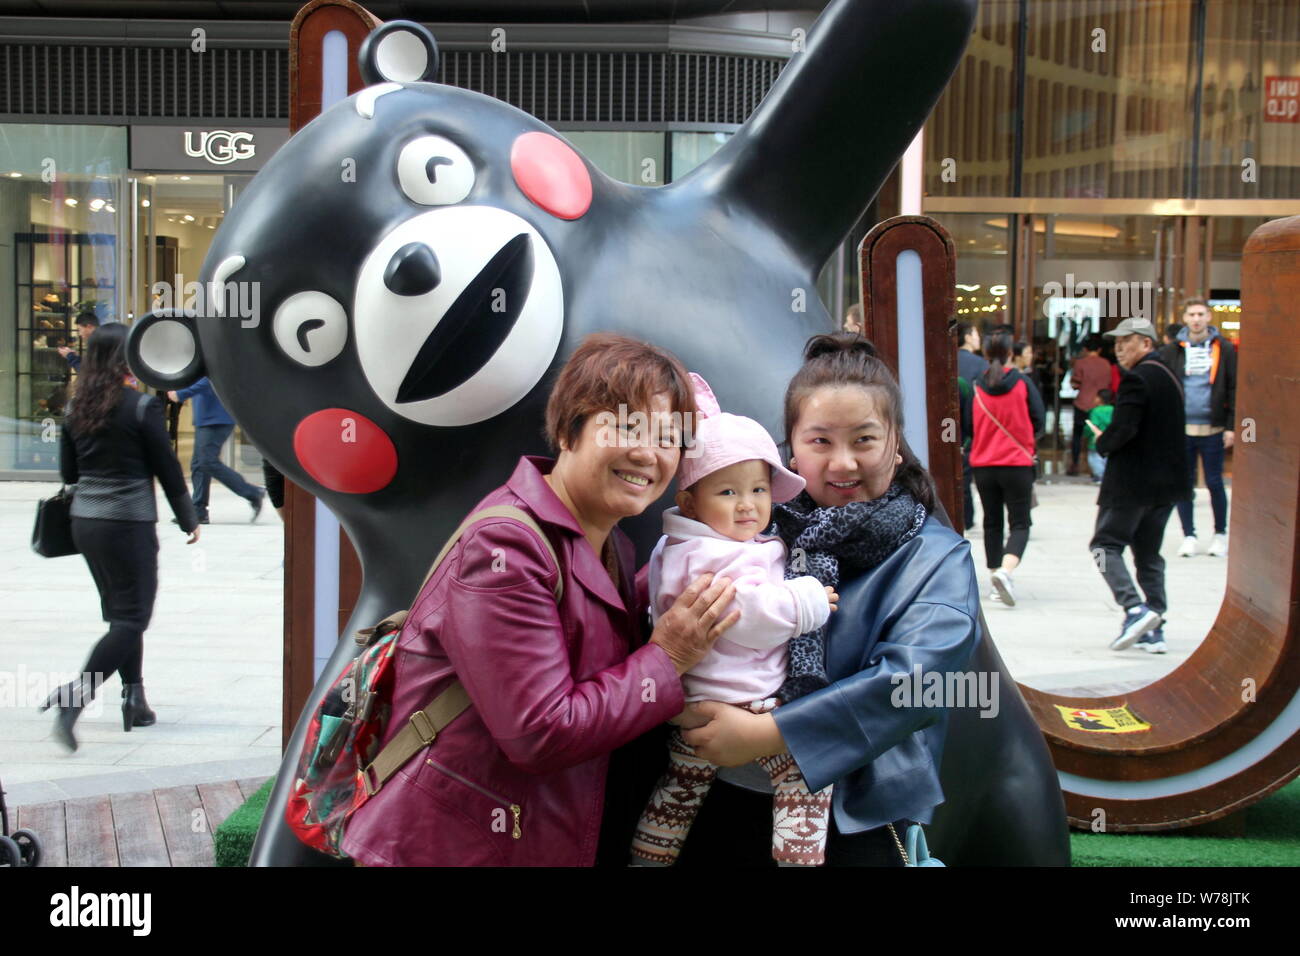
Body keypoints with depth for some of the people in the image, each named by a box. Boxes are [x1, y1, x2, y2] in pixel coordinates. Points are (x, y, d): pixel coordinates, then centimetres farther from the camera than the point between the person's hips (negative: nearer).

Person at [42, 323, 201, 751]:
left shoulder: (76, 407, 3)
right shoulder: (142, 406, -13)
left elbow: (68, 471, 9)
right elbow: (167, 468, -7)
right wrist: (188, 520, 4)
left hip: (84, 521, 7)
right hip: (129, 523, -7)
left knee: (120, 613, 18)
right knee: (132, 618, 0)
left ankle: (135, 700, 20)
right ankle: (77, 694, -15)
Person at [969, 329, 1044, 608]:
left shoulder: (976, 386, -4)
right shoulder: (1023, 383, -7)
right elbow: (1039, 421, -4)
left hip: (983, 465, 2)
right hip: (1018, 463, -2)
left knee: (992, 522, 15)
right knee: (1019, 523, 1)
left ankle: (995, 574, 17)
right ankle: (1005, 571, -22)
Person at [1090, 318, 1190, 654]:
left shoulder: (1136, 379, -15)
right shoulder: (1169, 376, 14)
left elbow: (1123, 429, -24)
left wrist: (1102, 443, -3)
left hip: (1132, 481, -9)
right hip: (1167, 480, 9)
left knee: (1105, 543, 0)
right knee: (1148, 552, 13)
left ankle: (1135, 609, -16)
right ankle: (1154, 629, 11)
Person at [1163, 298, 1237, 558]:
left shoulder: (1224, 349, 1)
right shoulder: (1172, 351, 3)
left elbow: (1233, 389, 2)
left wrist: (1231, 426, -4)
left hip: (1213, 429, -1)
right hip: (1181, 428, 1)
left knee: (1214, 483, 5)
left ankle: (1220, 534, 19)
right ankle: (1189, 535, 15)